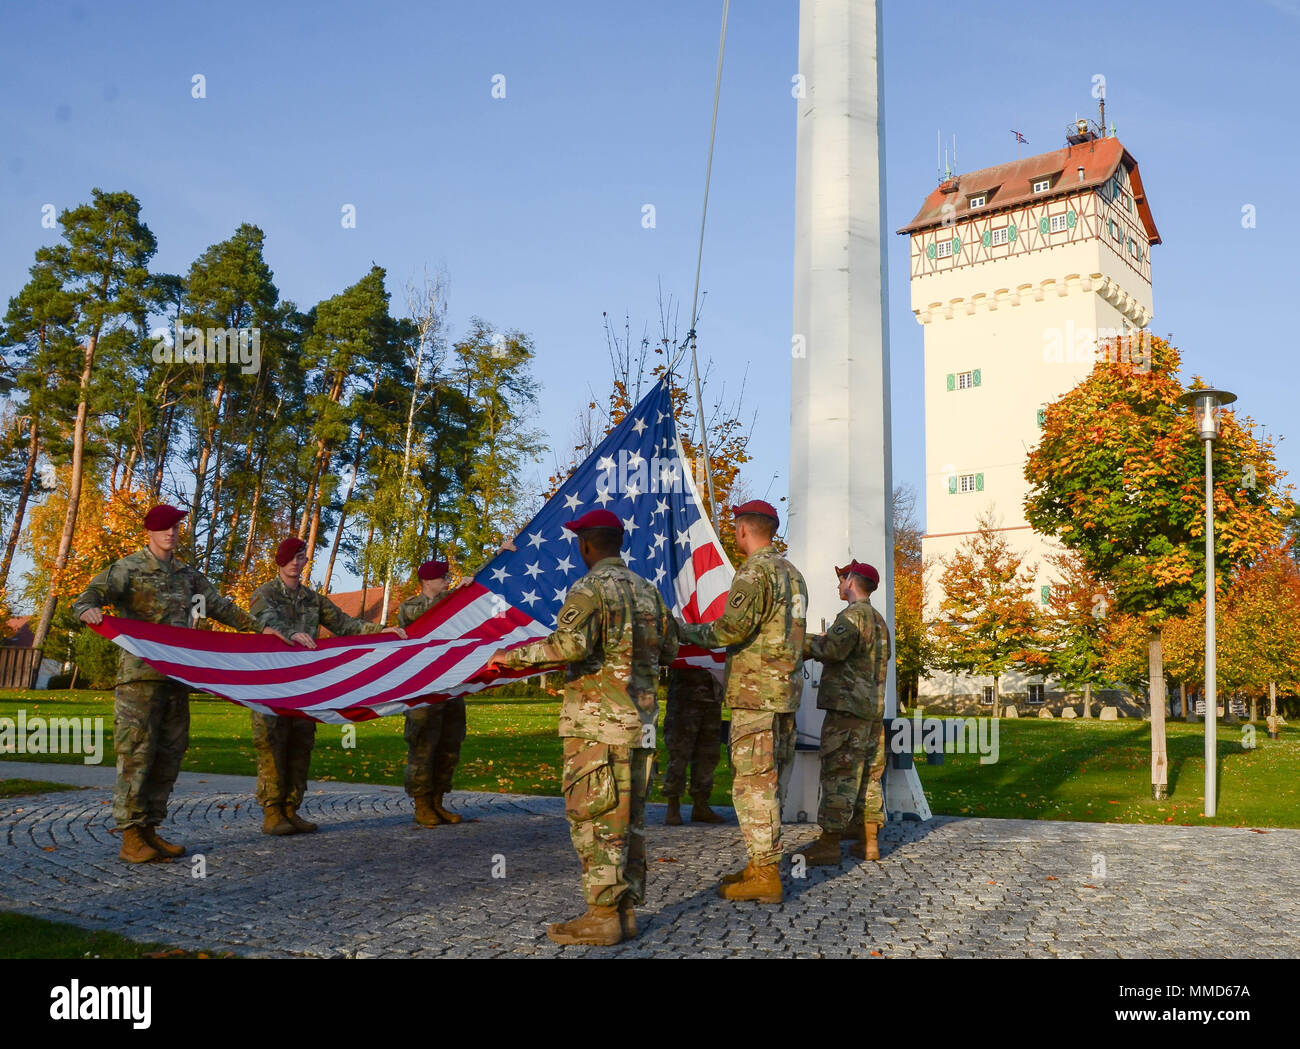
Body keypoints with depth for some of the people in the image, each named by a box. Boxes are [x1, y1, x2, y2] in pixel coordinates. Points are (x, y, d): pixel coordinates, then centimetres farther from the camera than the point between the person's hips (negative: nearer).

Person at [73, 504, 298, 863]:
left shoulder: (187, 575, 18)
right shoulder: (128, 568, 0)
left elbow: (221, 607, 25)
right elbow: (93, 593, -15)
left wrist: (260, 627, 23)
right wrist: (87, 608, -38)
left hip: (177, 676, 6)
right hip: (140, 675, -6)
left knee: (169, 753, 6)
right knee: (137, 752, -9)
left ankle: (150, 830, 14)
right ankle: (130, 837, -5)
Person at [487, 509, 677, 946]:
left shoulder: (589, 589, -10)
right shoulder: (647, 590, 13)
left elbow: (570, 645, -26)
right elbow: (669, 649, 18)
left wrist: (514, 655, -14)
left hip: (597, 719, -7)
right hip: (640, 719, 8)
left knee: (593, 817, -3)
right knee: (630, 817, 10)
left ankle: (602, 916, -2)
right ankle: (627, 911, 14)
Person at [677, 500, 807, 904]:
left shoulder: (755, 571, -12)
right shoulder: (792, 573, 17)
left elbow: (733, 627, -21)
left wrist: (686, 631, -6)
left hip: (756, 690, -9)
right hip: (787, 690, 10)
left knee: (753, 782, -6)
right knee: (772, 780, 13)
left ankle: (766, 877, -5)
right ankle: (762, 865, 19)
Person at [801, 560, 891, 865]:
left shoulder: (854, 614, -11)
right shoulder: (880, 621, 20)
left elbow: (833, 648, -27)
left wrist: (807, 644, -8)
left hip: (847, 706, -9)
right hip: (874, 709, 9)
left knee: (838, 774, -8)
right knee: (868, 775, 10)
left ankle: (829, 844, -7)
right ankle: (868, 842, 13)